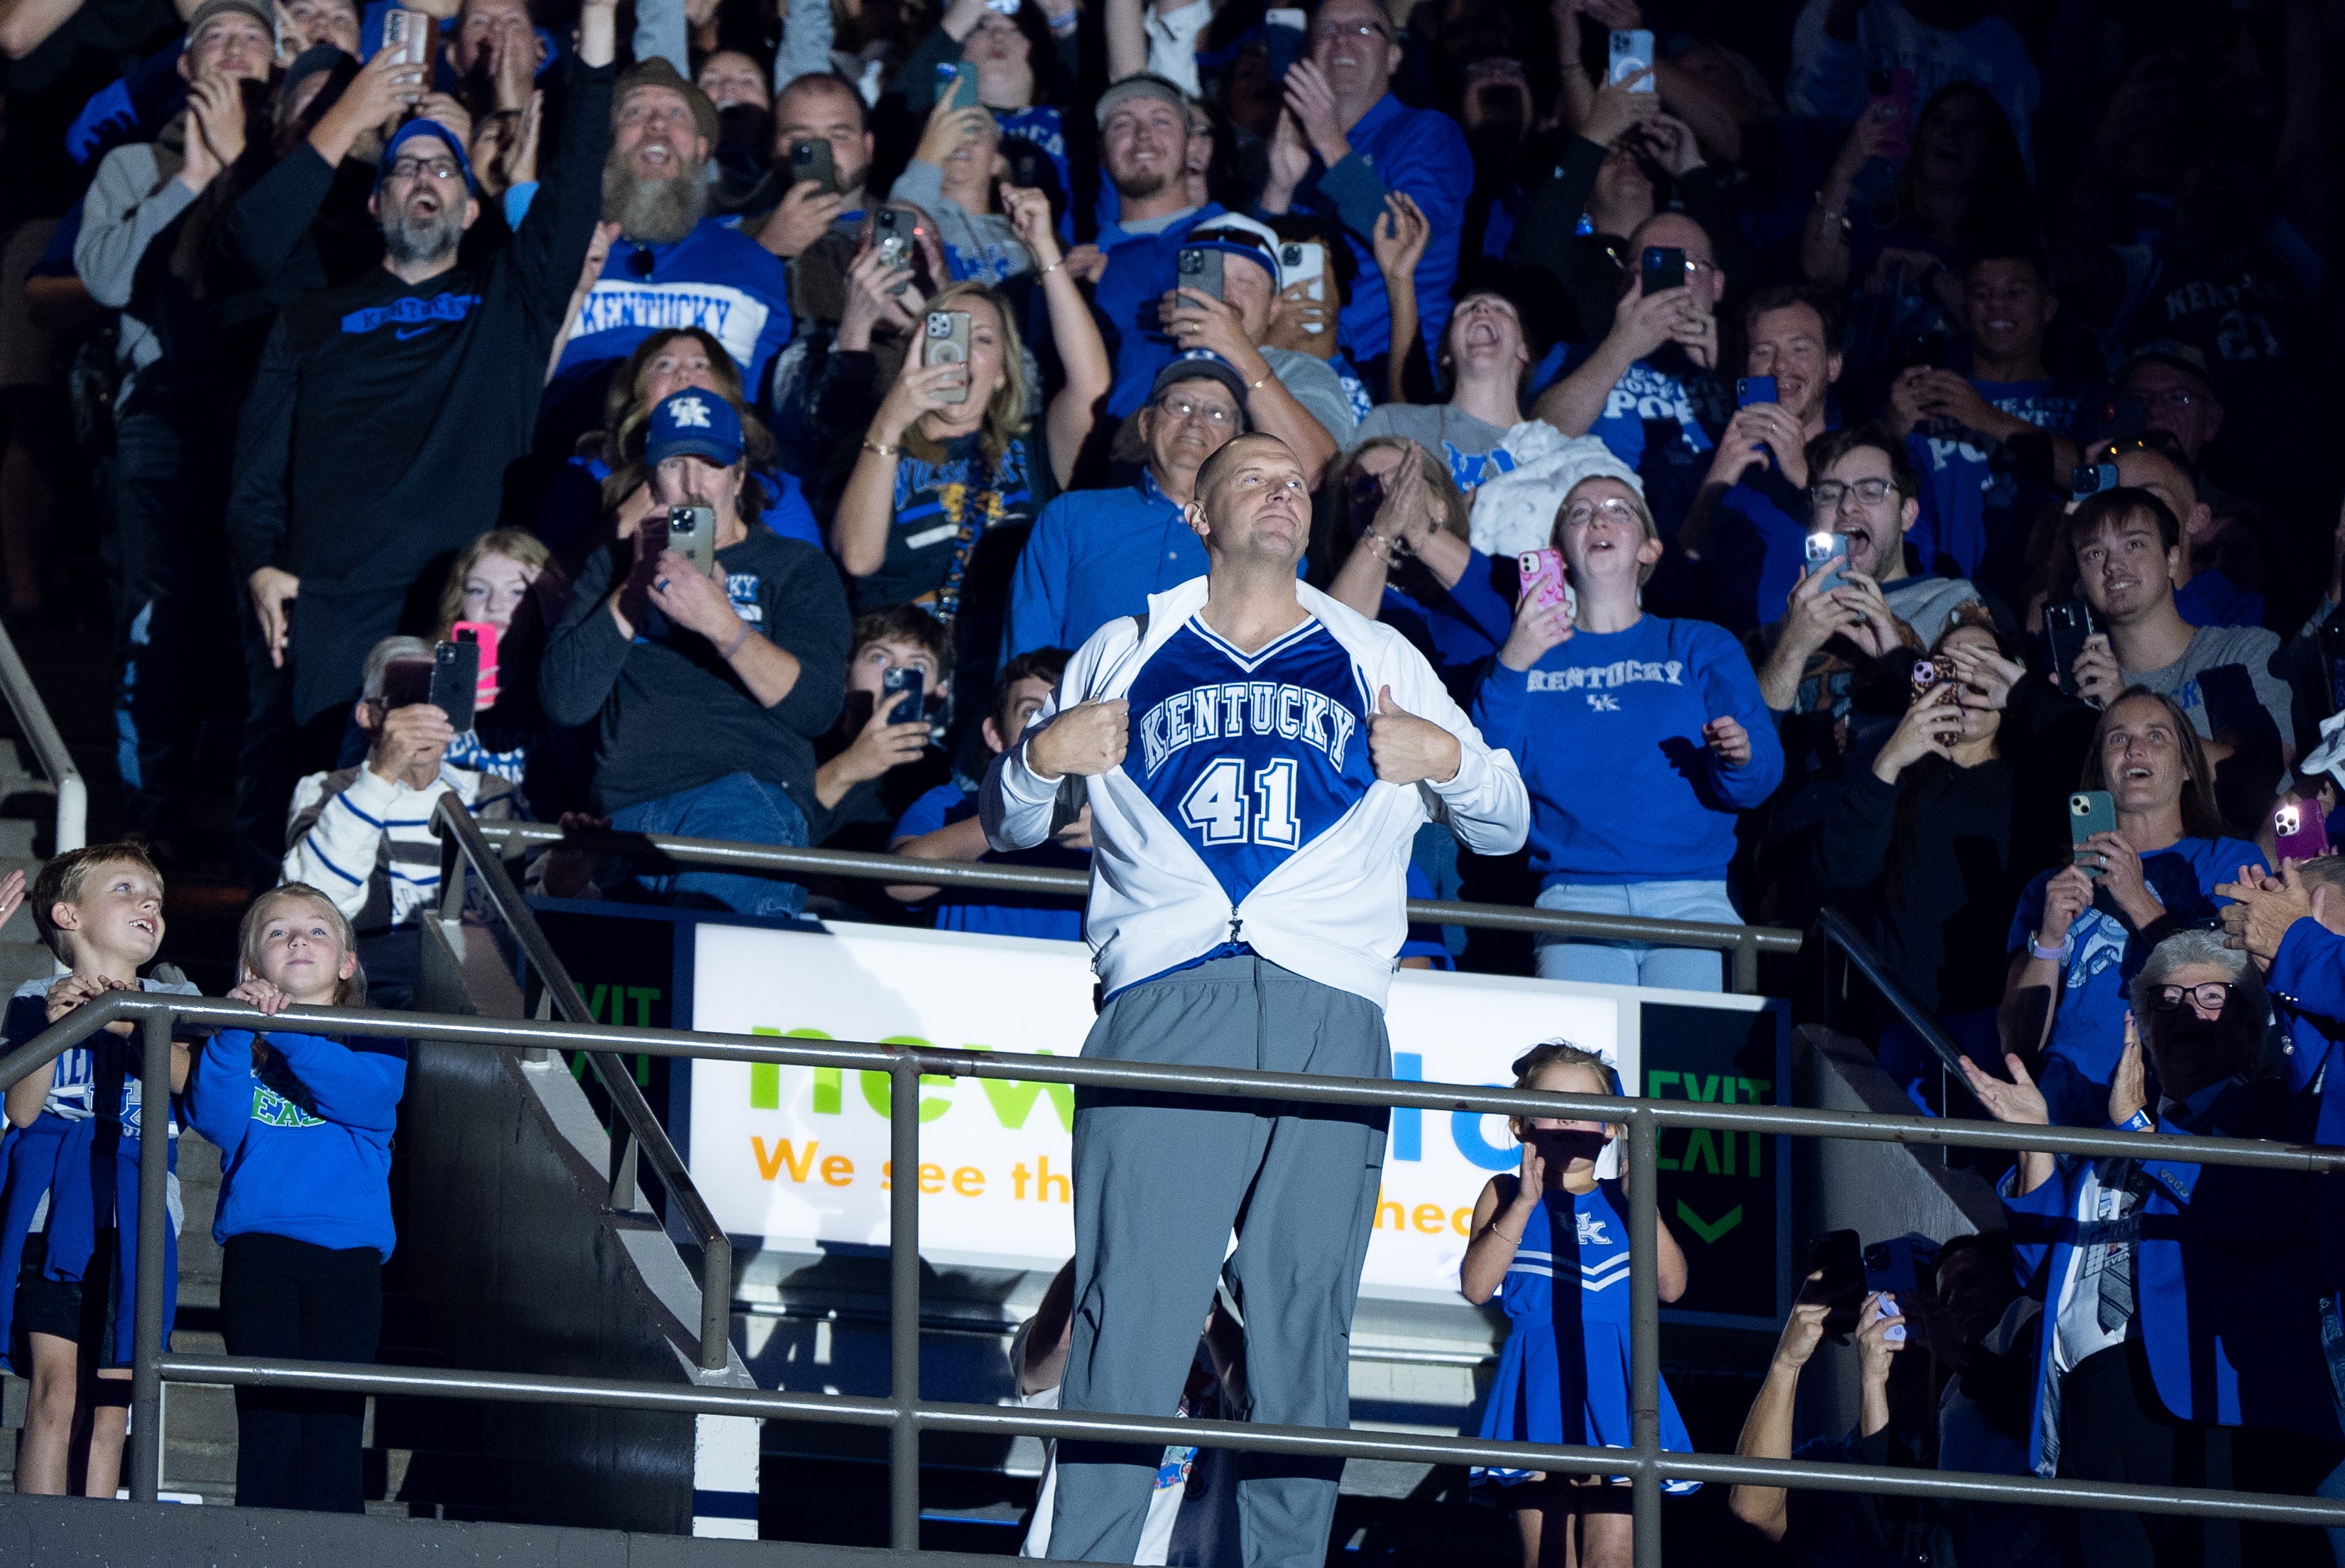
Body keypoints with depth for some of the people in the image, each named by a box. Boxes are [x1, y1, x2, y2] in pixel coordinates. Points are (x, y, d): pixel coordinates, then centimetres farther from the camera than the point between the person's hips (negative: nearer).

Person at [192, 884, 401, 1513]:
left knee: (333, 1423, -4)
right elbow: (218, 1121, -3)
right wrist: (236, 1031, -15)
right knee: (268, 1424, -6)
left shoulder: (375, 1041, 13)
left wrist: (284, 1028, -17)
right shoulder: (238, 1045, 14)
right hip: (258, 1243, 0)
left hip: (346, 1248, 0)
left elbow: (364, 1096, -9)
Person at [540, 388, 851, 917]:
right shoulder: (615, 564, 24)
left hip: (748, 797, -3)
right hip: (624, 809, 3)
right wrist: (636, 587, 1)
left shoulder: (796, 569, 16)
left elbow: (816, 707, 0)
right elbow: (564, 701, 10)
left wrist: (723, 625, -14)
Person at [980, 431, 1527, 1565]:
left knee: (1304, 1312, -4)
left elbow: (1504, 828, 27)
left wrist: (1450, 760, 6)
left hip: (1330, 1015, 1)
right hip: (1164, 1003, -1)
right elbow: (1012, 825, 27)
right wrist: (1038, 758, 5)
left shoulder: (1378, 663, 25)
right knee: (1132, 1302, -13)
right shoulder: (1123, 656, 23)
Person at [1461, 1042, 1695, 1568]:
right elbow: (1476, 1287, -5)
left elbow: (1671, 1285, 2)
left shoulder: (1620, 1200, 14)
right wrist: (1525, 1204, -10)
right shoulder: (1507, 1195, 9)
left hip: (1614, 1390, 1)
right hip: (1541, 1387, -1)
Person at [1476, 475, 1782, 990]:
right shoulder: (1534, 653, 19)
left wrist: (1739, 758, -17)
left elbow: (1762, 777, 7)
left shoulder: (1702, 647, 19)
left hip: (1690, 895, 0)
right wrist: (1512, 668, -8)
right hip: (1574, 895, 0)